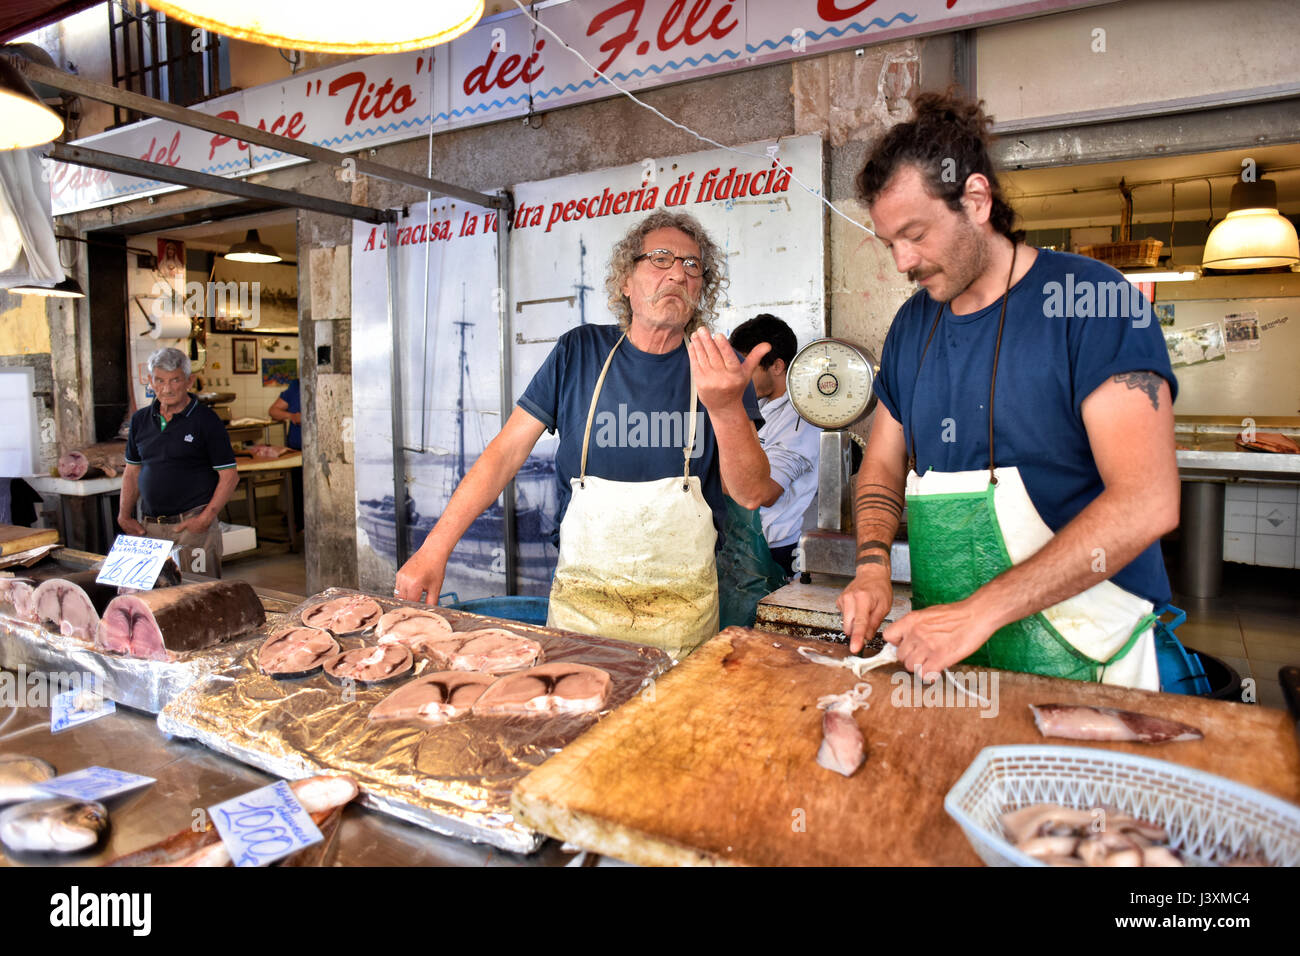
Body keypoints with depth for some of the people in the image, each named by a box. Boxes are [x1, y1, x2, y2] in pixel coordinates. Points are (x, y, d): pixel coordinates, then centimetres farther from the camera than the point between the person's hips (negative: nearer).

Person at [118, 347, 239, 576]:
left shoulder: (206, 420, -5)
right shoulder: (140, 420, 12)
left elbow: (229, 476, -7)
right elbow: (132, 471, 20)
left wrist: (205, 518, -15)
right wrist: (124, 515, 10)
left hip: (193, 525, -5)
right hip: (150, 527, 5)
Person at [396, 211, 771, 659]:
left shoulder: (719, 367, -3)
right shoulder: (579, 352, -1)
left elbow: (750, 493, -11)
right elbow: (505, 452, -2)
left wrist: (726, 408, -29)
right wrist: (435, 547, -8)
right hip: (581, 601, 1)